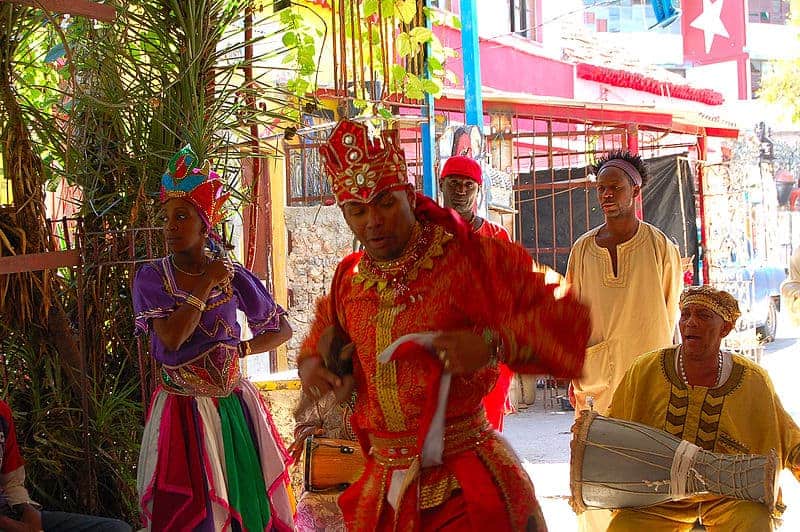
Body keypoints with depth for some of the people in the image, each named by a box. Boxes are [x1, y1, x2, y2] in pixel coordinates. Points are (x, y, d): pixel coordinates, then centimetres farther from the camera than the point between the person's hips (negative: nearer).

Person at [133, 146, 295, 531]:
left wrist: (241, 349, -7)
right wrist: (206, 284, -13)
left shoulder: (234, 277, -1)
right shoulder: (151, 278, -4)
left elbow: (282, 330, 9)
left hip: (234, 408, 2)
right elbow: (172, 337, -20)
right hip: (181, 412, -1)